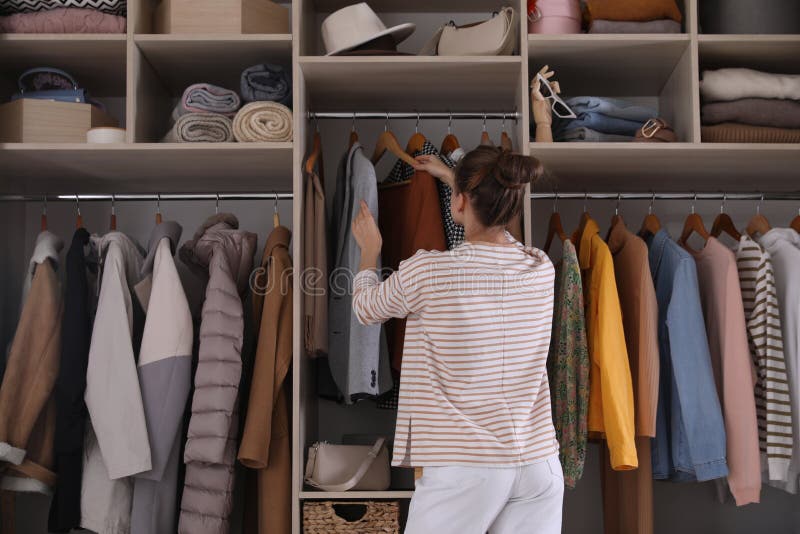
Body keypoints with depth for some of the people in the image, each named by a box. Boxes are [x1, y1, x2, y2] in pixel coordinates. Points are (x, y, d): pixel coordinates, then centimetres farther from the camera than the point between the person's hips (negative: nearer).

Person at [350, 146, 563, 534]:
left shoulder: (427, 271, -13)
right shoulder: (542, 269, 0)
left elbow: (366, 308, 9)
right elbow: (496, 233, 25)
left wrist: (370, 250, 28)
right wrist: (451, 178, 37)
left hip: (463, 470, -4)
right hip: (539, 466, 4)